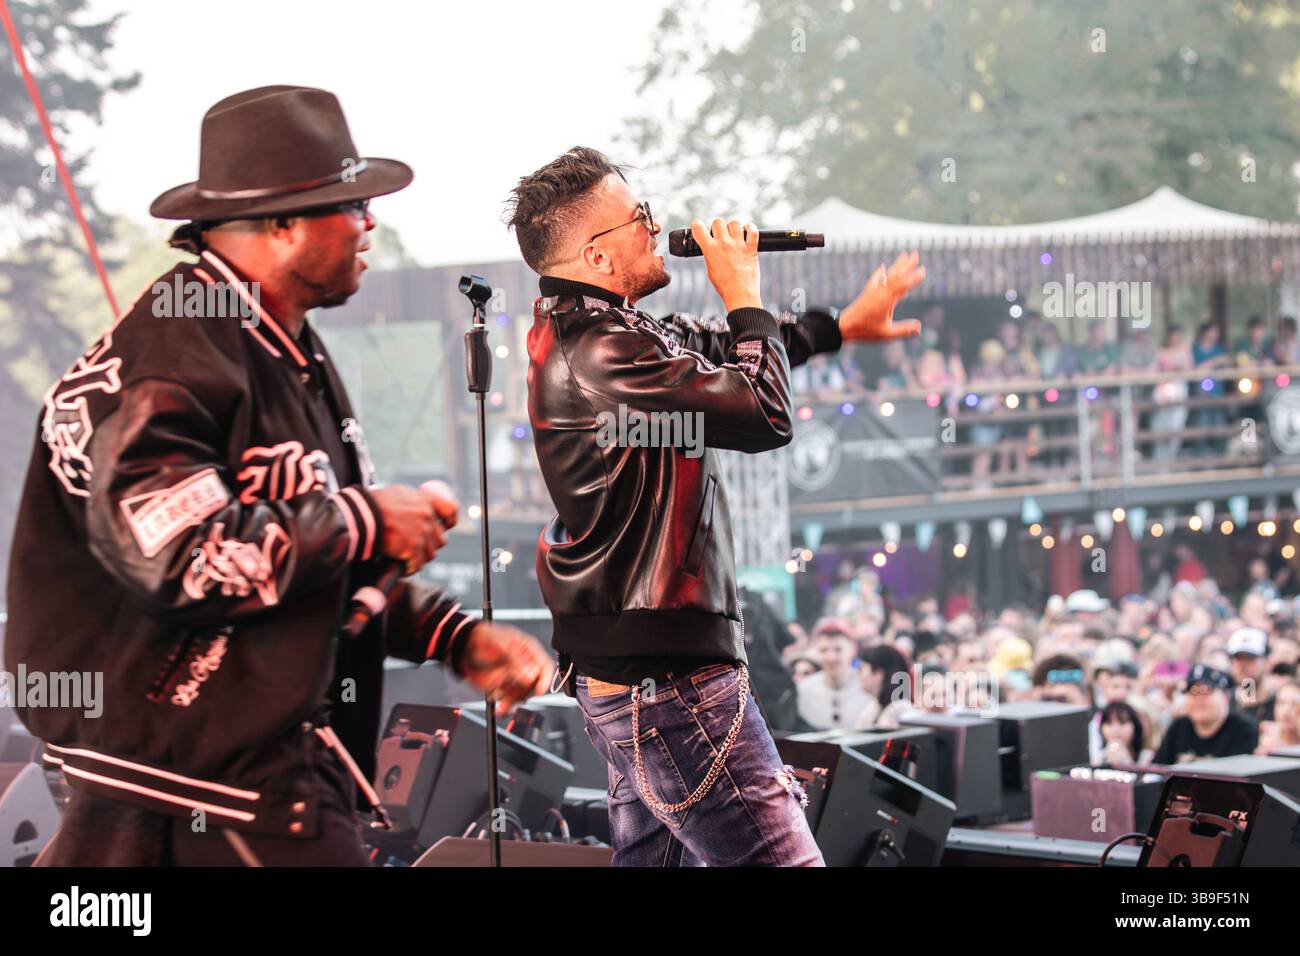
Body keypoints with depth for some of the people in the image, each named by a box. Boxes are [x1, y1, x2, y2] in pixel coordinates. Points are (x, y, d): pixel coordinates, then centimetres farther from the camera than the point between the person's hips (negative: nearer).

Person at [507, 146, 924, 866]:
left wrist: (840, 327, 34)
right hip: (666, 680, -11)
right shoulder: (602, 354, -20)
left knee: (652, 859, 15)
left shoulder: (576, 328, 13)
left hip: (618, 673, 11)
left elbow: (711, 351, 29)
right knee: (782, 859, -13)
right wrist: (744, 294, -6)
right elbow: (767, 414, -20)